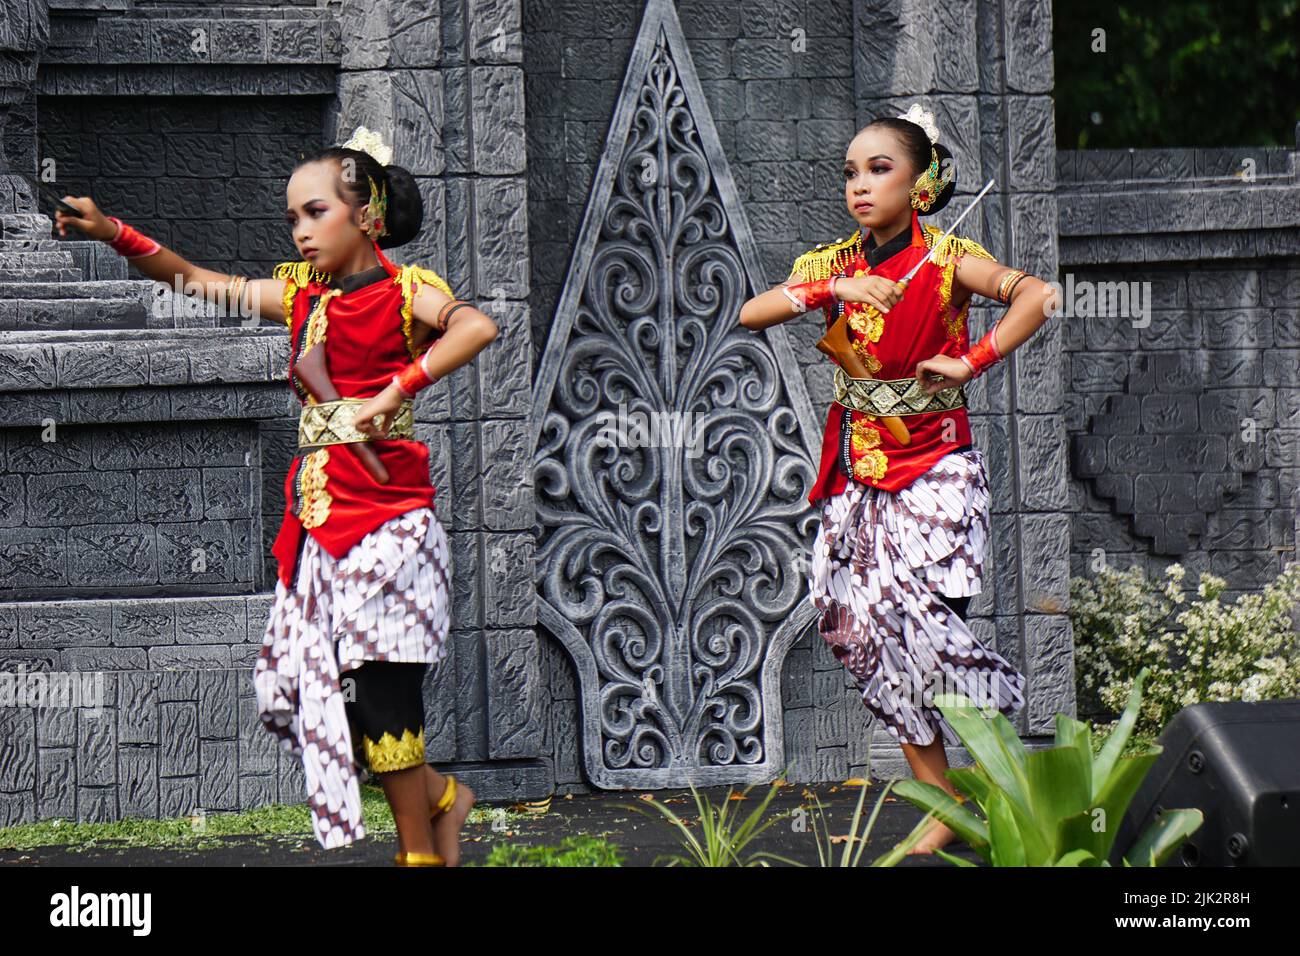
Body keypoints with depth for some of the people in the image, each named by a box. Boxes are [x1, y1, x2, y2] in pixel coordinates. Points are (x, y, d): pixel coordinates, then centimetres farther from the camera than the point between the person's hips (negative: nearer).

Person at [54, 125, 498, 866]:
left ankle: (421, 851, 6)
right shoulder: (301, 295, 13)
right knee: (310, 685, 4)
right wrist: (116, 235, 4)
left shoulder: (405, 291, -7)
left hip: (384, 518, -7)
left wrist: (394, 394, -29)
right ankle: (438, 797, 22)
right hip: (319, 520, 7)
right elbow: (203, 284, 15)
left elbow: (477, 327, -25)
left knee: (381, 686, -6)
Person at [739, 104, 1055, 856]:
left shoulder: (945, 260, -9)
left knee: (909, 609, -21)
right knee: (856, 622, -2)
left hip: (936, 469, -5)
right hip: (859, 473, 5)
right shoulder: (836, 265, 5)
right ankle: (947, 803, 6)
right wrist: (834, 289, -20)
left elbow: (1037, 296, -23)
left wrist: (973, 361, -22)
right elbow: (751, 314, -8)